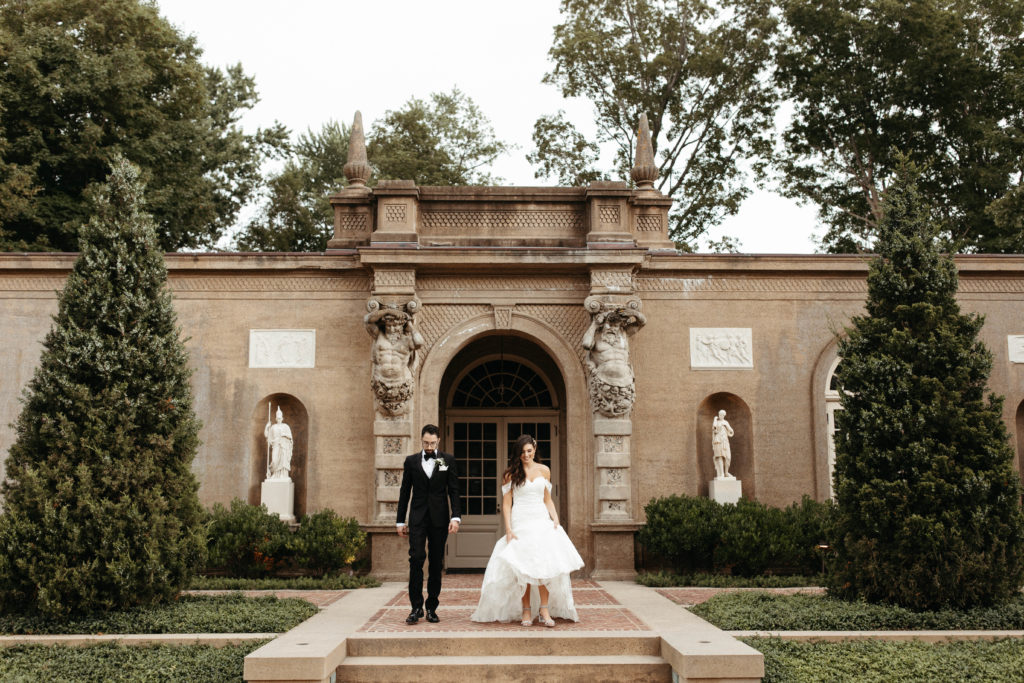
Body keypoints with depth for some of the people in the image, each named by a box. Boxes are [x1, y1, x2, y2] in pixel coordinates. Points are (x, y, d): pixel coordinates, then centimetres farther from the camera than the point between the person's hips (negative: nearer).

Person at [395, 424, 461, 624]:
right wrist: (401, 521, 8)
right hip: (418, 518, 0)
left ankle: (432, 608, 11)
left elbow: (454, 491, 2)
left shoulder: (448, 460, 6)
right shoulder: (411, 461, 8)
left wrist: (456, 517, -9)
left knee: (436, 563, 4)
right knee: (416, 559, -12)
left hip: (439, 519, 0)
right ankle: (416, 607, -7)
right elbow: (405, 493, 10)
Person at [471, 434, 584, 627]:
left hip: (542, 522, 2)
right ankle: (526, 611, 5)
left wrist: (555, 520, 4)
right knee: (523, 567, -4)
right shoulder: (511, 473, 2)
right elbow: (506, 503, 1)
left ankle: (545, 610, -7)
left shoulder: (544, 470, 11)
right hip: (520, 523, -2)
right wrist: (508, 529, -7)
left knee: (544, 564, -12)